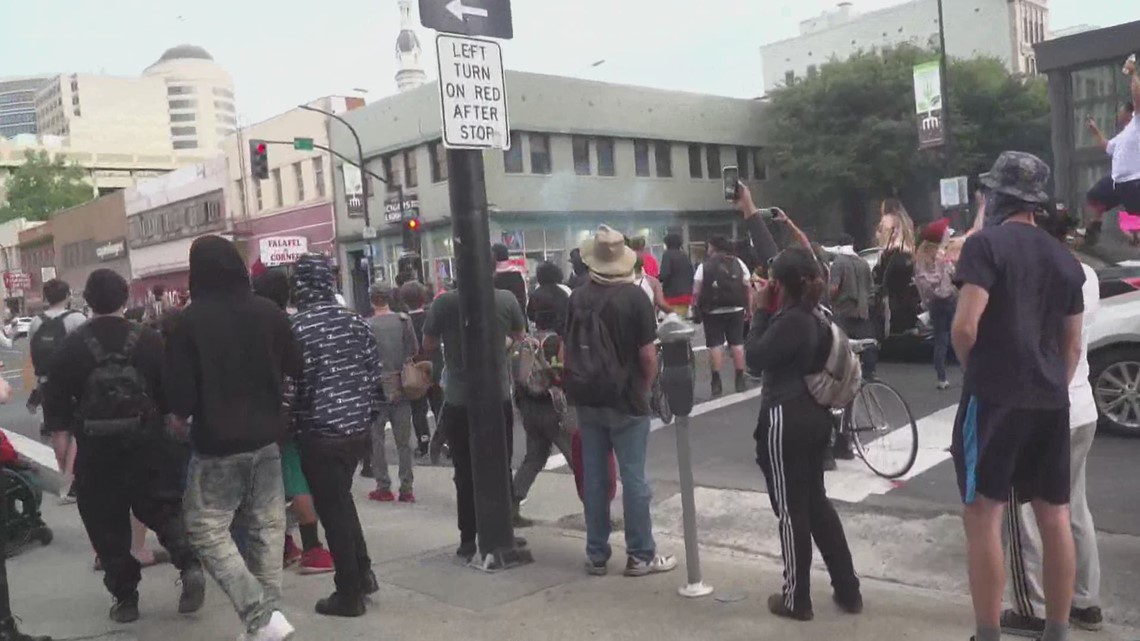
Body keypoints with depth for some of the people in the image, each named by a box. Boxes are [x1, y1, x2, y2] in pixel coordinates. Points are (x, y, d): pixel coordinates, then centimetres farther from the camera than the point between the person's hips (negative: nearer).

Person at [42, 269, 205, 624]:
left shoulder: (71, 346, -7)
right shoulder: (150, 339, -7)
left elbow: (54, 409, -5)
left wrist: (79, 422, 15)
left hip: (97, 453, -1)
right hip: (147, 446, 1)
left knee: (107, 526, 13)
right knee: (164, 510, 15)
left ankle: (125, 597, 18)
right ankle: (190, 564, -6)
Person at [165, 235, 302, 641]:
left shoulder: (189, 321, -13)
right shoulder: (269, 312, 0)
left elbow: (179, 388, -12)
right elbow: (296, 368, 8)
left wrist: (181, 416, 10)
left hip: (218, 442, -4)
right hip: (266, 436, 5)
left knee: (207, 529, 5)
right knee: (267, 527, 13)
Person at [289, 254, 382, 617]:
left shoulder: (296, 329, -12)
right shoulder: (354, 320, 4)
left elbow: (290, 384, -11)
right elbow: (375, 372, 5)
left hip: (320, 434, -6)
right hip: (357, 428, 6)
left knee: (333, 511, 5)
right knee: (342, 500, 24)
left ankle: (349, 595, 14)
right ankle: (363, 573, 27)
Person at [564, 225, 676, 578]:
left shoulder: (578, 298, 2)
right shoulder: (634, 296, -11)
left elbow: (568, 349, 8)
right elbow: (648, 354, -12)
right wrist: (646, 387, 5)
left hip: (587, 399, 4)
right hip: (626, 400, -4)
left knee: (594, 478, 10)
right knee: (633, 478, 4)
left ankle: (596, 555, 18)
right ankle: (641, 556, 12)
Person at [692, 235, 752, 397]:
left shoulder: (704, 266, -2)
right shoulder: (738, 263, 5)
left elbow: (696, 292, -8)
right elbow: (748, 288, 3)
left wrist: (697, 309, 3)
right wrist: (749, 308, 9)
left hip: (713, 312, -2)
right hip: (736, 310, 2)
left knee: (715, 345, 1)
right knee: (737, 344, 8)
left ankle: (716, 382, -1)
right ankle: (740, 380, 11)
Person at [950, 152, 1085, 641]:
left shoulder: (986, 244, -8)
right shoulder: (1065, 260, 13)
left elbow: (965, 326, -18)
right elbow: (1072, 344, 16)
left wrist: (972, 367, 1)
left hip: (994, 395, -7)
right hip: (1050, 400, 7)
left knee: (983, 515, -2)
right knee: (1054, 516, 12)